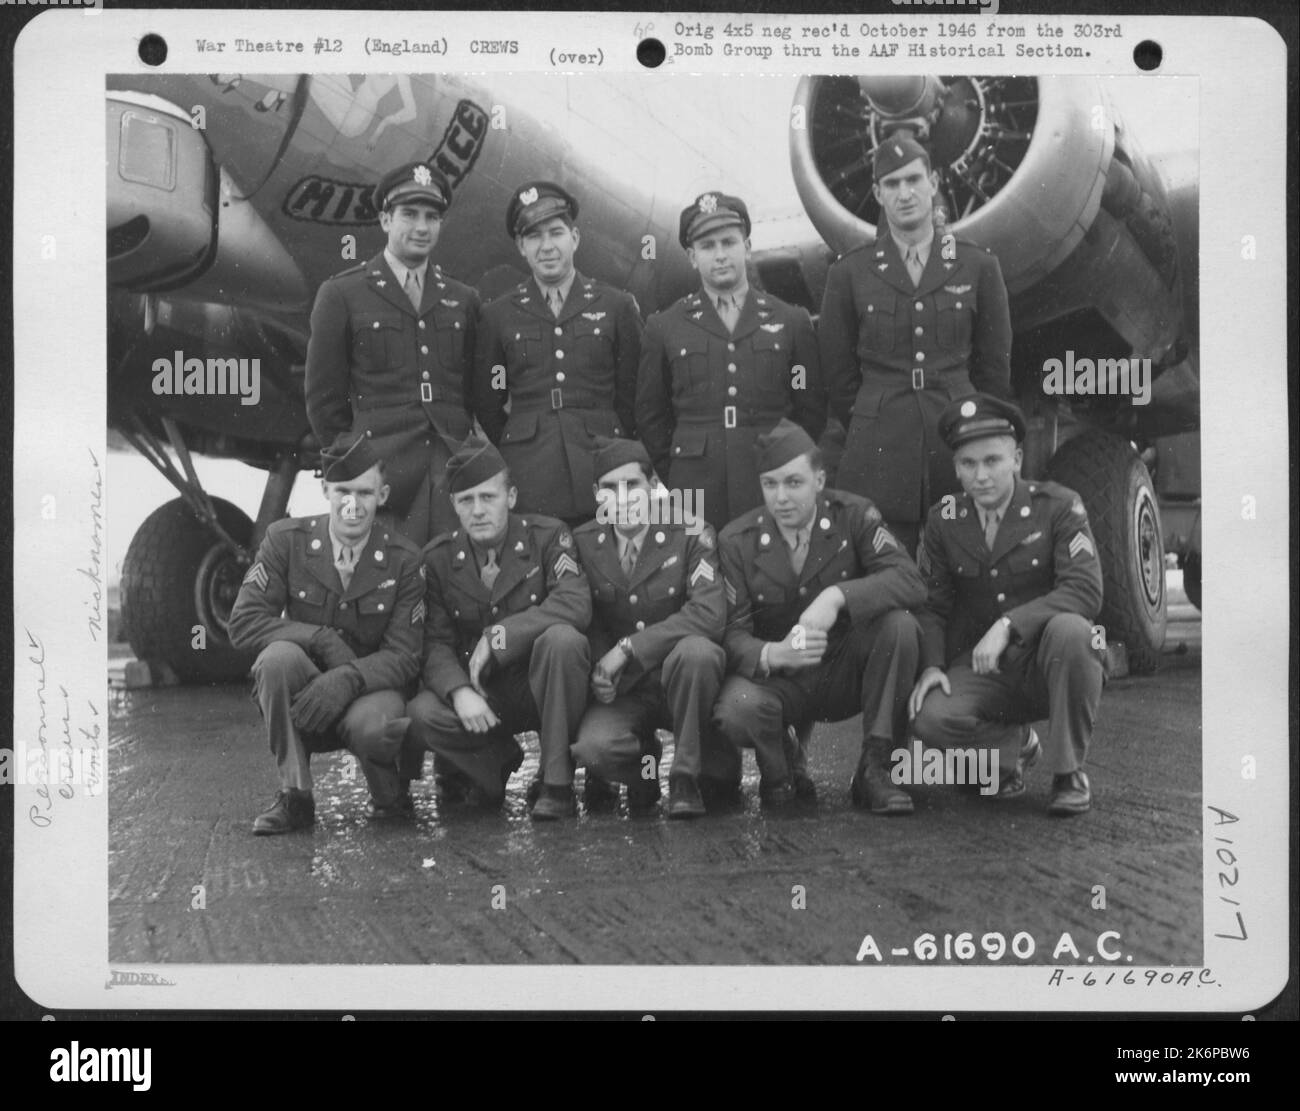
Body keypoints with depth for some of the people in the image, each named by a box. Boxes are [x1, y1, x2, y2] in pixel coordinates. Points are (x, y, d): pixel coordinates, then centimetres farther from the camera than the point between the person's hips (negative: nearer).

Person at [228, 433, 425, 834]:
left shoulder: (404, 559, -6)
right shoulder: (286, 539, -4)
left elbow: (405, 655, -10)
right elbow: (243, 621, -9)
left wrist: (347, 679, -29)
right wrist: (323, 639, -21)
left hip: (370, 689, -1)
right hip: (303, 697, 2)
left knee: (370, 725, -36)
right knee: (279, 656, -32)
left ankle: (391, 795, 2)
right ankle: (295, 796, -17)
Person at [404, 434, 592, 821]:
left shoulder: (547, 535, -7)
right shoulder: (438, 558, 0)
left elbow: (575, 603, -23)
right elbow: (435, 642, -5)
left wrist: (498, 636, -26)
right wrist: (459, 691, -26)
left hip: (540, 688, -2)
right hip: (479, 697, 2)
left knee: (562, 639, -34)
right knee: (419, 716, -27)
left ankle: (557, 779, -21)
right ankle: (498, 760, 6)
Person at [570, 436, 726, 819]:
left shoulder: (691, 534, -8)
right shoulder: (582, 542, 2)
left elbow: (708, 614, -21)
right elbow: (585, 620, 10)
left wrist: (628, 648, -24)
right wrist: (601, 668, -12)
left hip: (679, 675, -1)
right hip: (622, 688, 2)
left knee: (696, 651, -37)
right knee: (593, 748, -29)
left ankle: (685, 776, -16)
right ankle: (644, 762, 10)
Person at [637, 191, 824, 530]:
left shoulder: (792, 322, 8)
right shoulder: (664, 328, 8)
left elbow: (812, 411, 11)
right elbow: (650, 417, 12)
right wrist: (675, 481, 7)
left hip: (774, 491, 0)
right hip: (696, 493, 0)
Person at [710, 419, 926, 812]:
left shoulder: (853, 515, -8)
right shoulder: (736, 541, -7)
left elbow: (911, 582, -22)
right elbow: (732, 633, -12)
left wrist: (838, 596, -37)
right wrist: (772, 654, -35)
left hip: (847, 672, 1)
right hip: (778, 676, -1)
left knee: (899, 624, -29)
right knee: (736, 709, -35)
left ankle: (873, 770, -16)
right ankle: (777, 771, 3)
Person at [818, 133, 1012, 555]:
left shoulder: (978, 267, 7)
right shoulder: (849, 273, 5)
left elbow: (995, 370, 12)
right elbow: (838, 378, 11)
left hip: (960, 444, 1)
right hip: (878, 454, -1)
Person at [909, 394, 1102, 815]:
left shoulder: (1058, 506, -8)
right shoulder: (943, 521, 3)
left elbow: (1086, 591, -21)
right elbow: (932, 605, 8)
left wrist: (1008, 625, -31)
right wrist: (932, 666, -12)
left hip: (1046, 664, -2)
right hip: (980, 669, 2)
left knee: (1069, 629, -37)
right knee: (931, 719, -29)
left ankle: (1068, 770, -15)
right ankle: (1014, 745, 7)